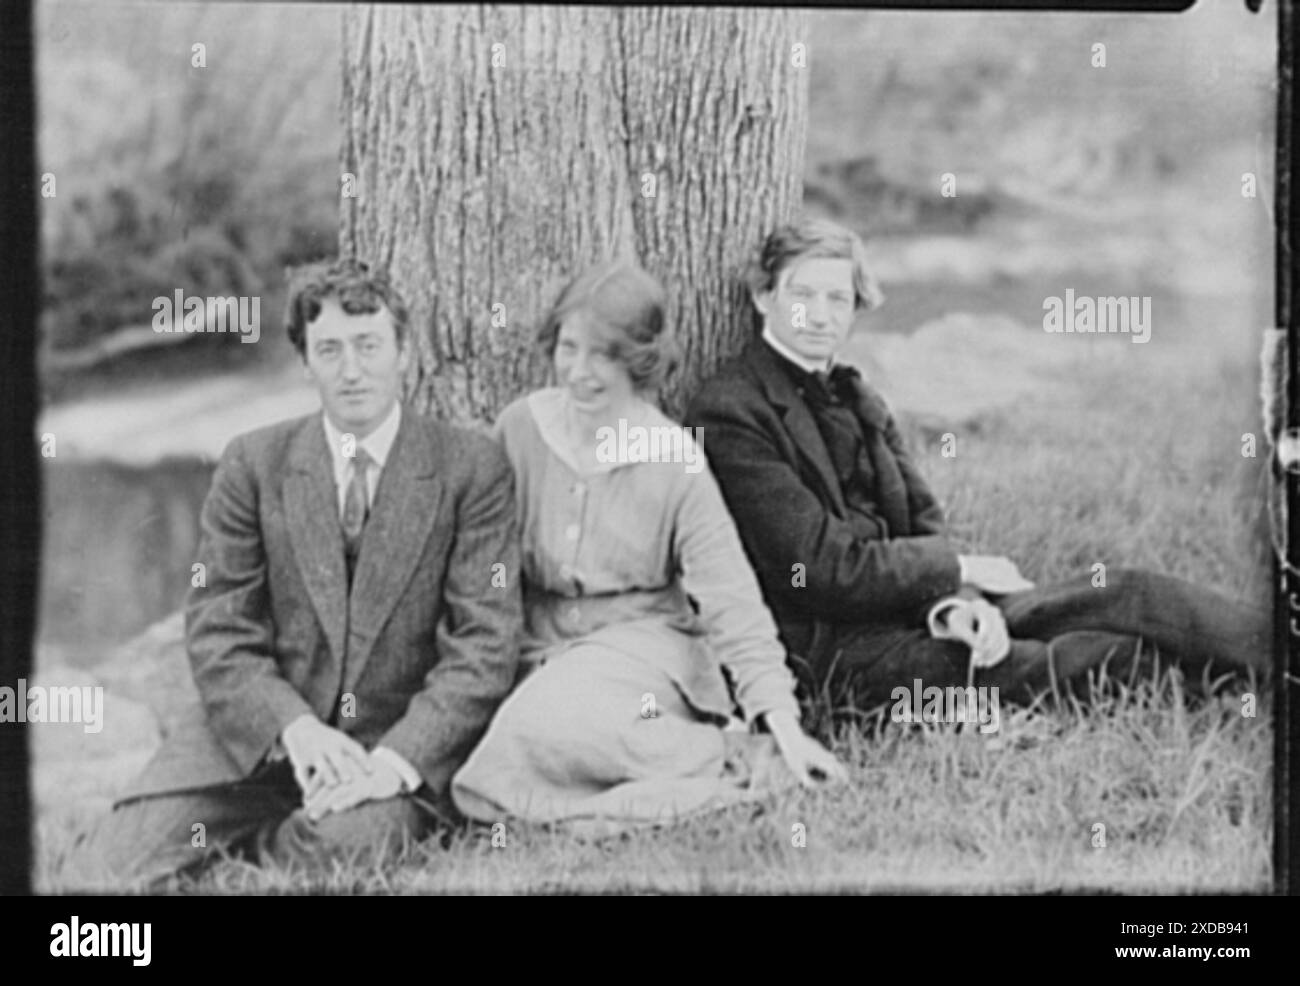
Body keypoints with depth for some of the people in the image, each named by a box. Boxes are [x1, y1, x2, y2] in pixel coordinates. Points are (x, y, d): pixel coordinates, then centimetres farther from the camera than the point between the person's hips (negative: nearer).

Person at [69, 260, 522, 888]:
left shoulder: (473, 468, -3)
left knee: (345, 844, -34)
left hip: (405, 737, 0)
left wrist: (399, 756, -22)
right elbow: (217, 630, 1)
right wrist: (294, 728, -18)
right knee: (110, 870, -21)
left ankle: (244, 838, -3)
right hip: (263, 730, 1)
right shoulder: (253, 464, 4)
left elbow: (485, 643, -7)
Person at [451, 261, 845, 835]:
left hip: (642, 643, -4)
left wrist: (784, 727, -21)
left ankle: (733, 756, -19)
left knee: (545, 728, -36)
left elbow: (731, 601, -12)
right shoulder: (520, 428, 0)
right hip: (542, 650, 4)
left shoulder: (674, 462, -8)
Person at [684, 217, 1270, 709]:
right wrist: (960, 570, -9)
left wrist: (958, 600, -11)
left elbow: (924, 526, 12)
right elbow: (821, 566, -15)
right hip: (838, 647, -8)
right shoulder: (727, 415, -10)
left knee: (1131, 594, -11)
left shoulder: (856, 399, 18)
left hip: (916, 606, 8)